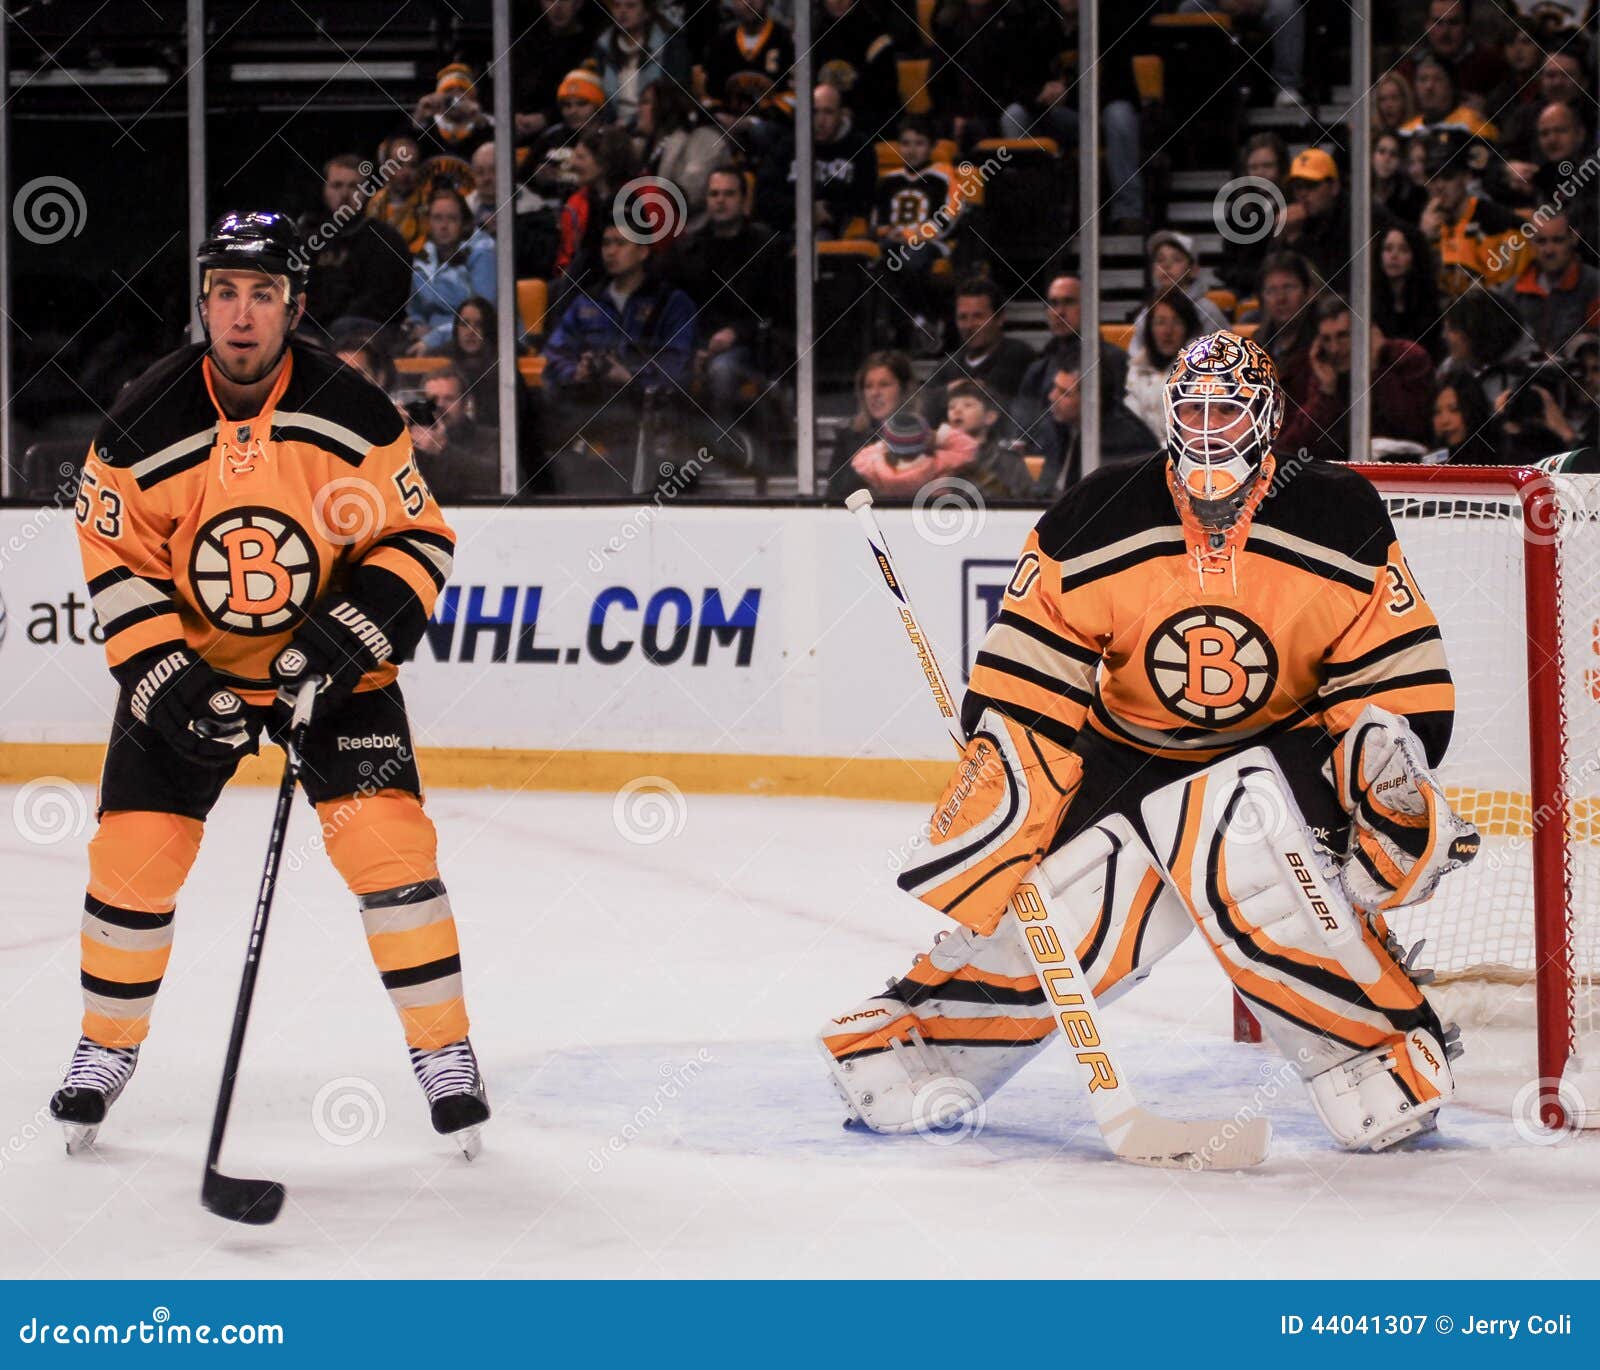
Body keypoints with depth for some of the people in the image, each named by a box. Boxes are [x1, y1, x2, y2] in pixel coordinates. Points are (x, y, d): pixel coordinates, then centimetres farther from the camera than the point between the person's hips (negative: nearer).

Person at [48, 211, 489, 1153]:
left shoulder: (356, 417, -17)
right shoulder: (145, 425, -15)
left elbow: (417, 542, -10)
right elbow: (118, 567, -8)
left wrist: (344, 638, -23)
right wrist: (167, 682, -19)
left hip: (333, 662, -1)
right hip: (185, 661, 1)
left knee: (389, 843, -13)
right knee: (134, 853, -4)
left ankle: (446, 1054, 0)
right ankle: (107, 1051, 17)